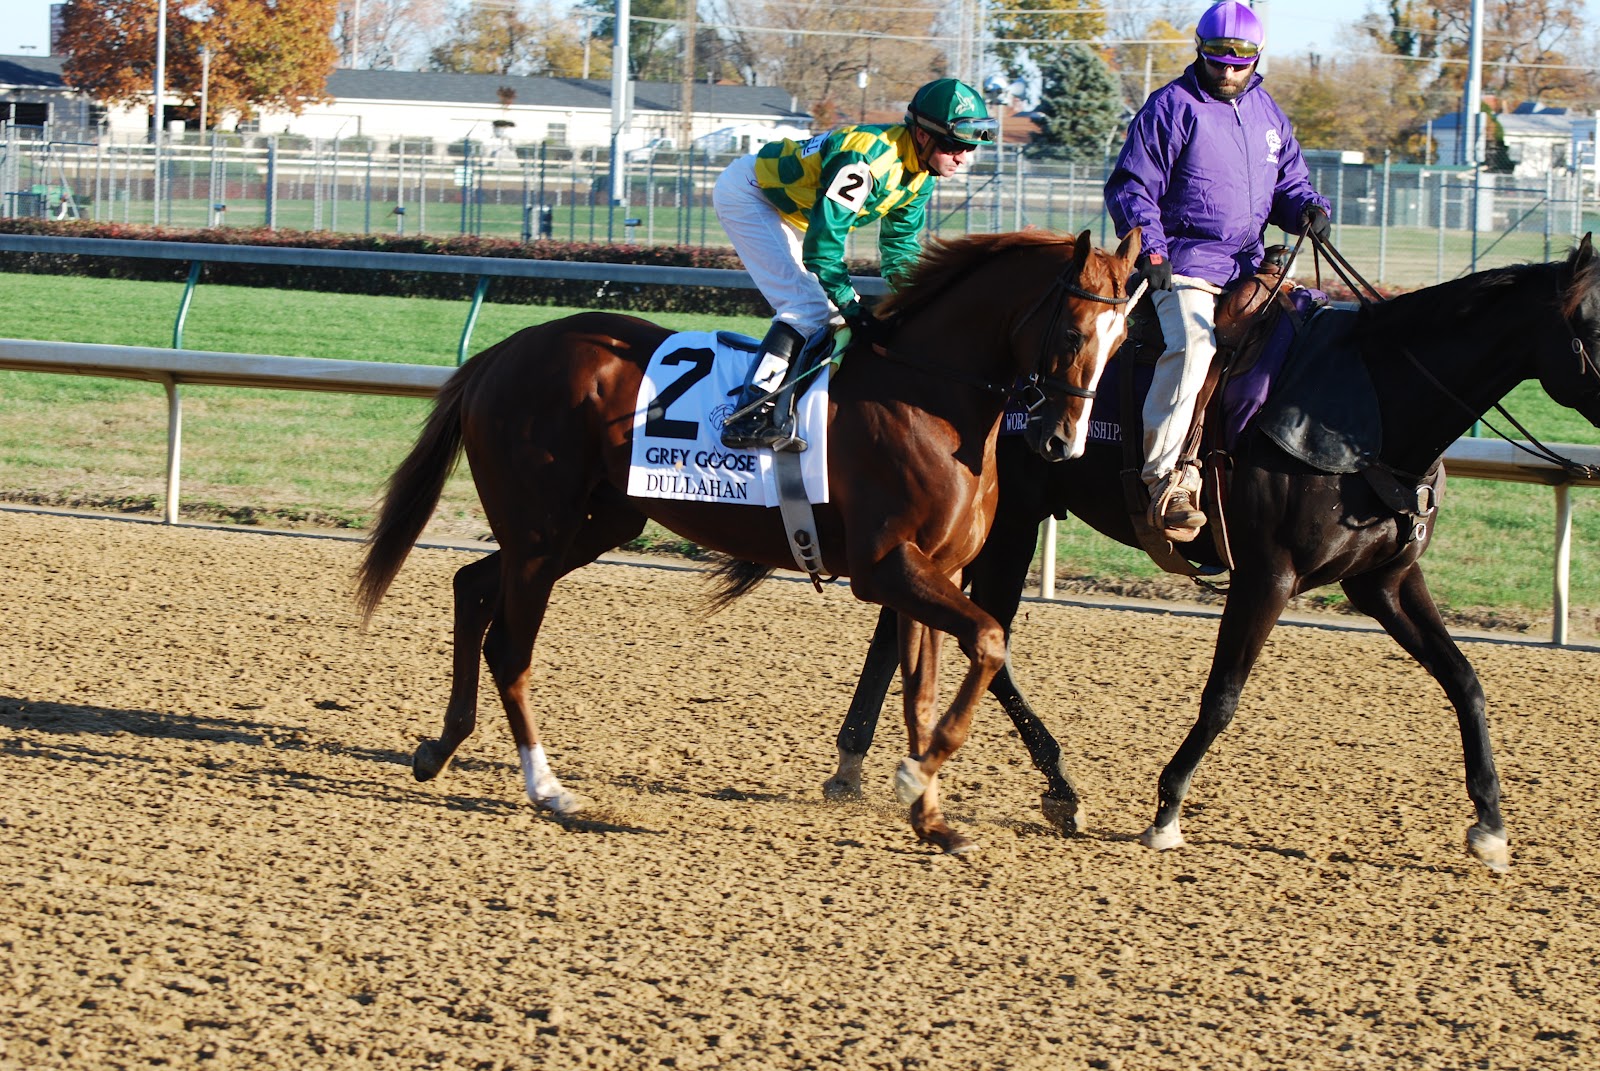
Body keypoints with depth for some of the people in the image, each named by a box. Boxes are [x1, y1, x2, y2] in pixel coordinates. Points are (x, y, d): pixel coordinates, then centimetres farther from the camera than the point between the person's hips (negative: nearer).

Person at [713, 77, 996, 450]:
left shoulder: (922, 174, -5)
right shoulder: (871, 158, -35)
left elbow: (900, 242, 7)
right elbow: (822, 245, -35)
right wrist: (856, 312, -31)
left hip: (788, 207, 10)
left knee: (827, 311, 6)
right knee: (808, 306, -21)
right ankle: (748, 419, -26)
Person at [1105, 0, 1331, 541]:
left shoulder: (1266, 113, 18)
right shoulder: (1172, 107, -1)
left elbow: (1288, 183, 26)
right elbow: (1131, 187, -4)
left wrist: (1308, 208, 2)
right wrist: (1150, 248, -19)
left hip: (1249, 267, 7)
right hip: (1185, 267, -7)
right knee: (1193, 345, -31)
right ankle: (1168, 480, -33)